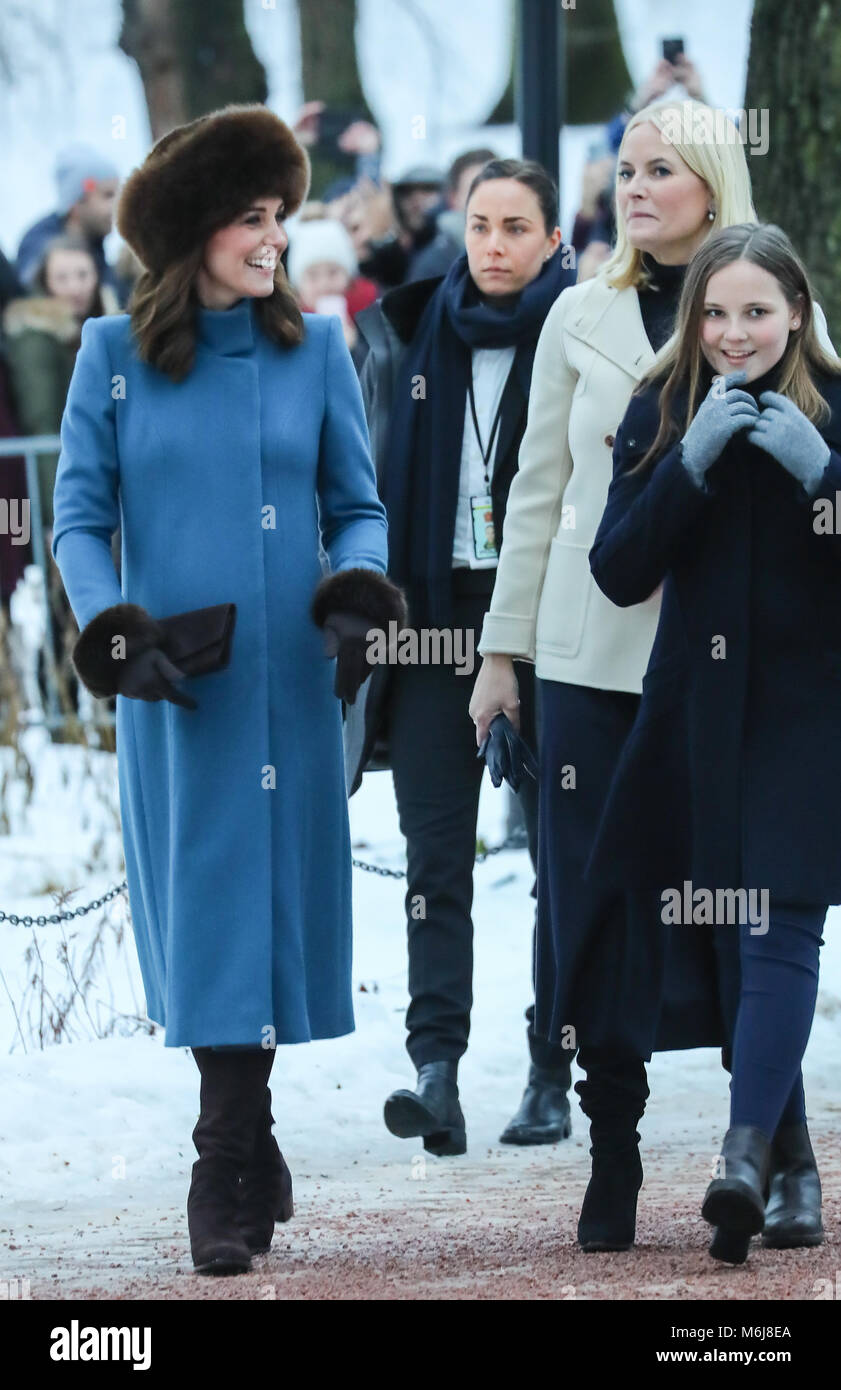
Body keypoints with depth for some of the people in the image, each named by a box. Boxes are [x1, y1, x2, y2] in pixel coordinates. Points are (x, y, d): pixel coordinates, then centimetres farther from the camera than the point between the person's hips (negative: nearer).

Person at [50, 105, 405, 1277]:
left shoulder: (316, 349, 6)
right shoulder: (114, 355, 3)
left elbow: (356, 505, 9)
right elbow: (79, 515, 2)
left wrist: (355, 597, -10)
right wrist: (113, 630, -12)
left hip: (288, 682, 1)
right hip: (172, 687, -1)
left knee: (266, 905, 0)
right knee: (199, 906, -1)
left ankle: (224, 1180, 8)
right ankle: (248, 1163, 8)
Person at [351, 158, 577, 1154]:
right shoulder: (411, 335, 9)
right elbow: (373, 483, 14)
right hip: (432, 613, 3)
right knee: (435, 855, -5)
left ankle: (552, 1075, 10)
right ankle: (437, 1073, -11)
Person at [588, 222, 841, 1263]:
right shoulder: (661, 415, 3)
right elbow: (619, 572, -5)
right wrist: (693, 463, -16)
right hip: (697, 710, 4)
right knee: (733, 942, 7)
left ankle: (746, 1156, -27)